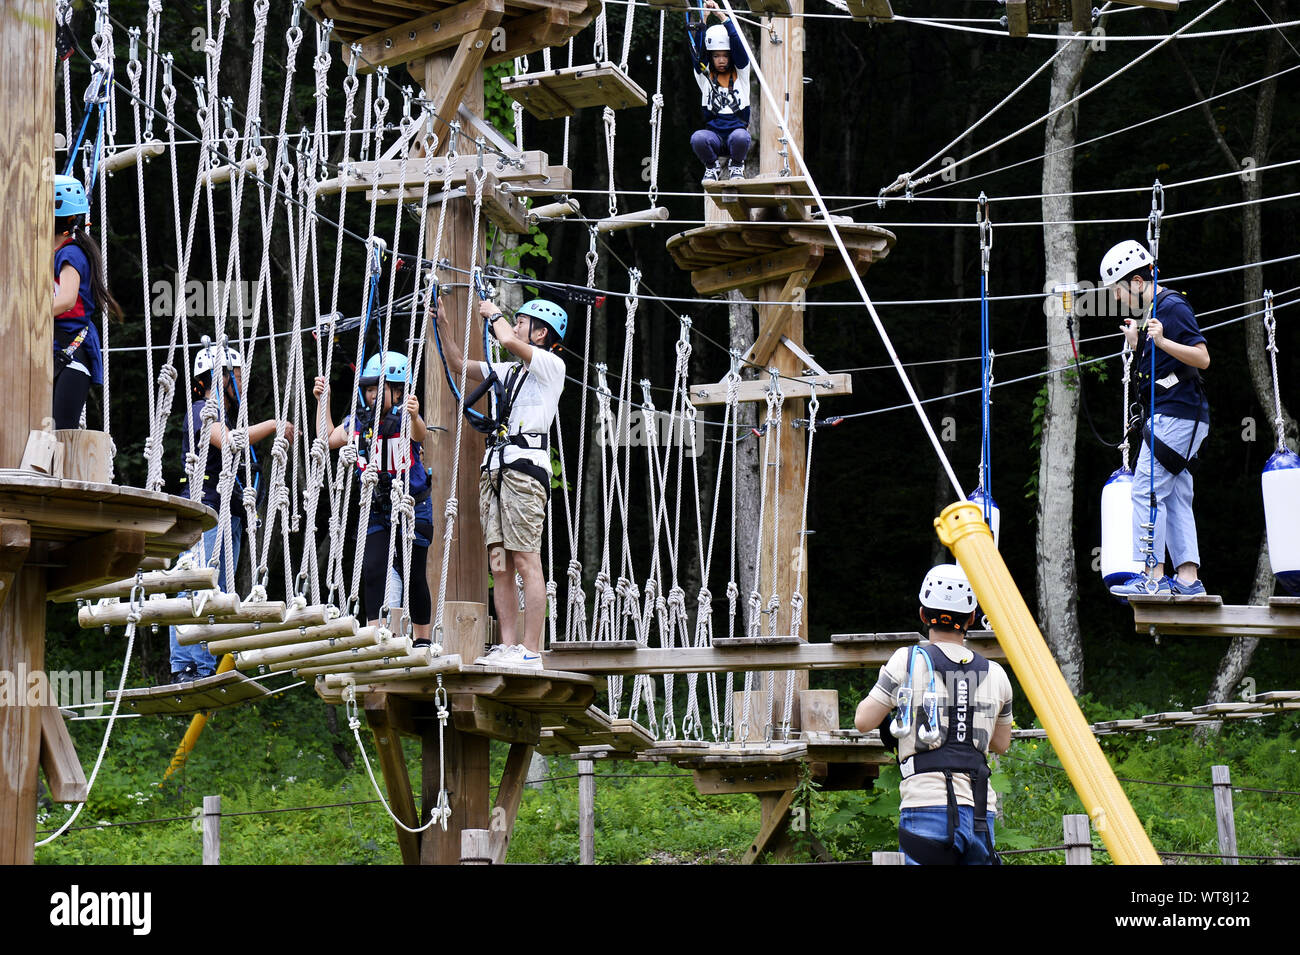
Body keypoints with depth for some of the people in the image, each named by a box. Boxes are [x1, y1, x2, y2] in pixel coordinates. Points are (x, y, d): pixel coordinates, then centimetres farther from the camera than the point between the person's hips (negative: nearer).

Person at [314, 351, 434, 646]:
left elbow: (420, 434, -40)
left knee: (413, 575, 2)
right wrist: (322, 401, 10)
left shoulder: (405, 420, -15)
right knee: (372, 570, -8)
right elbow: (327, 439, 17)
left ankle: (422, 638, 17)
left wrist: (415, 416, -62)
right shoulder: (359, 422, 0)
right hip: (376, 510, 4)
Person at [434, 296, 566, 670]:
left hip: (525, 465, -8)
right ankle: (509, 646, 2)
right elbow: (459, 366, 30)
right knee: (500, 565, 2)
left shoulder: (551, 365, 1)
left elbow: (508, 340, -15)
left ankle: (531, 651, -14)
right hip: (494, 468, 8)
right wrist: (442, 324, 19)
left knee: (526, 562, -11)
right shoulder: (508, 371, 25)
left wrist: (494, 313, 5)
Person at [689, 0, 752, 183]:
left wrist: (722, 16, -12)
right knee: (698, 138, -34)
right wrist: (704, 18, -13)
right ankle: (712, 166, 0)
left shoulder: (740, 72, 9)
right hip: (714, 135, 0)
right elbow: (697, 50, -5)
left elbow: (738, 46, -6)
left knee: (740, 136, -37)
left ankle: (736, 165, -1)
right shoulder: (705, 74, 10)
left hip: (737, 129, 0)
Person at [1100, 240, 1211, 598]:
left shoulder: (1173, 307, -11)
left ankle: (1153, 576, -13)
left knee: (1147, 489, -11)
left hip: (1178, 415, -10)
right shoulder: (1152, 311, 17)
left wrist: (1162, 341, -30)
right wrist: (1137, 343, 11)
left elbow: (1202, 358, -19)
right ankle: (1188, 578, 7)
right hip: (1170, 416, 10)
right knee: (1175, 497, 8)